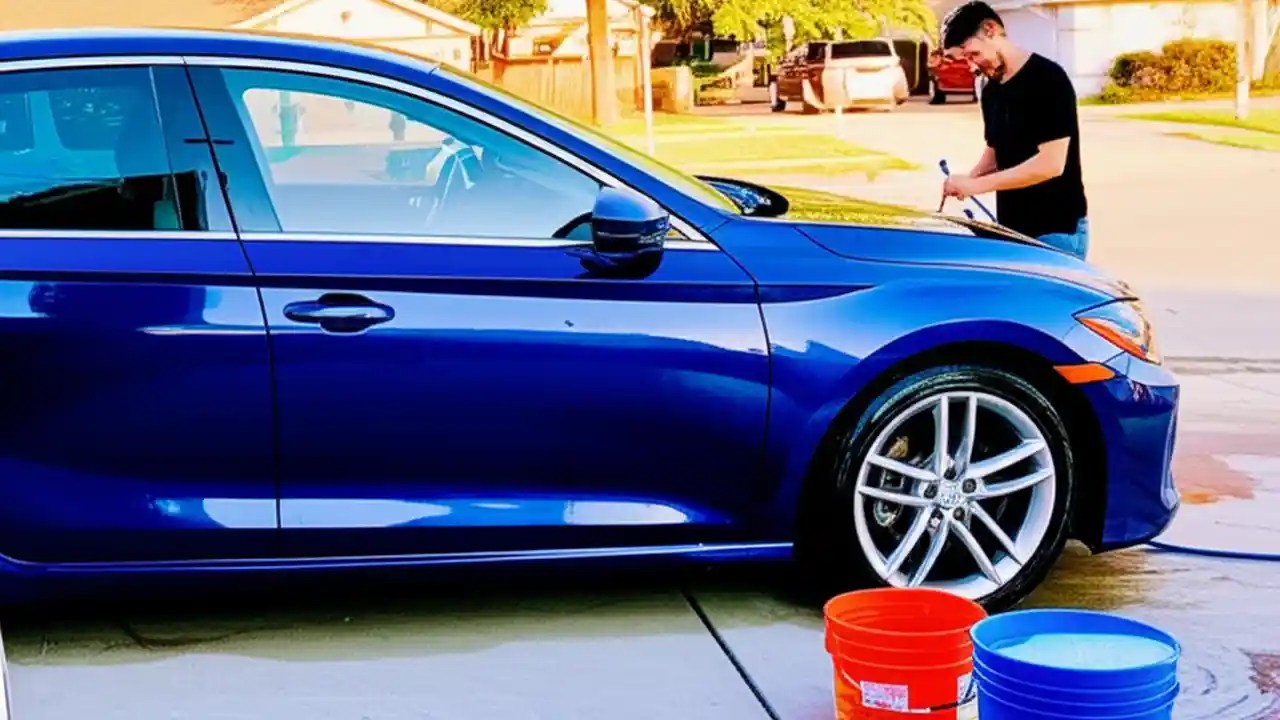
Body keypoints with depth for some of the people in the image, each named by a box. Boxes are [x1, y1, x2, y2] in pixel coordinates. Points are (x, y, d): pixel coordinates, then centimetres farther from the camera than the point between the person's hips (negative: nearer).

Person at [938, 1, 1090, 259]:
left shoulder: (1048, 79, -14)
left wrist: (977, 185, -21)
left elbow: (1051, 163, -20)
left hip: (1056, 231, -7)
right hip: (1012, 229, 7)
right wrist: (967, 181, -2)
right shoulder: (991, 90, 11)